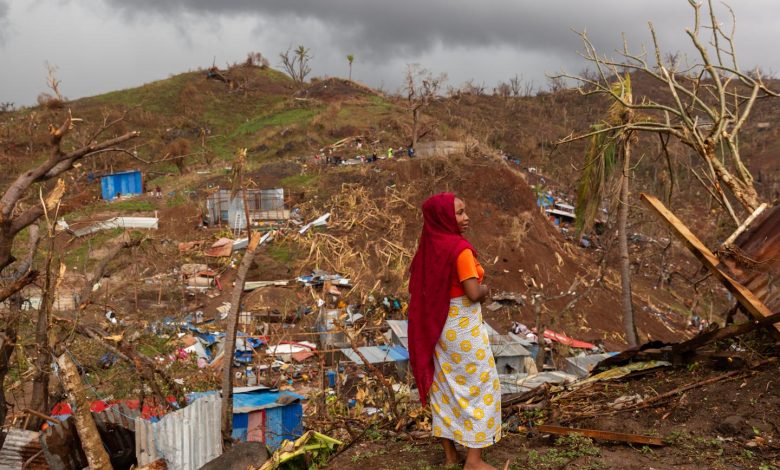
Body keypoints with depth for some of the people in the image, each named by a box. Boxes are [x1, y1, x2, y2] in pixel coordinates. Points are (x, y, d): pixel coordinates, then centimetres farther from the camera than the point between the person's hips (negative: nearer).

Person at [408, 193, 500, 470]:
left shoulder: (429, 246, 3)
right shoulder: (460, 249, -20)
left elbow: (418, 289, 11)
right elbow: (473, 293, -23)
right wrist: (485, 288, -3)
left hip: (437, 326, 8)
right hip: (463, 326, -8)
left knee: (444, 386, 14)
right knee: (480, 387, 4)